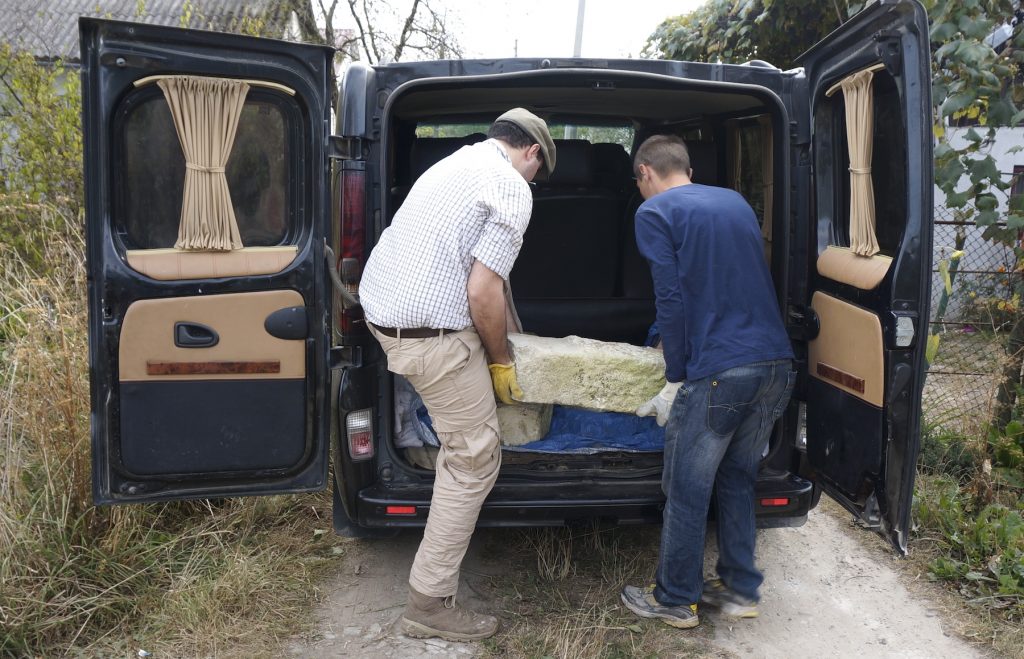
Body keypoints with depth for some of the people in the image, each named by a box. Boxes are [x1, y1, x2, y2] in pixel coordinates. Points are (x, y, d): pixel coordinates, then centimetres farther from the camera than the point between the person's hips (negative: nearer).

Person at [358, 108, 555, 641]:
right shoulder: (512, 188, -9)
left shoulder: (456, 162, 19)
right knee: (475, 459, 2)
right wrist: (501, 362, -1)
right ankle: (429, 604, 10)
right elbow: (483, 293, -17)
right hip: (429, 333, -9)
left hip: (379, 306, 9)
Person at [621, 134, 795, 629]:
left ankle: (675, 600, 21)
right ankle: (740, 590, 30)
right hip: (776, 365, 7)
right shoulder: (735, 201, 21)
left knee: (686, 492, 7)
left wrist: (675, 381, -1)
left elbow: (672, 300, -8)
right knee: (737, 480, 20)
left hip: (718, 371, -7)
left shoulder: (655, 212, 1)